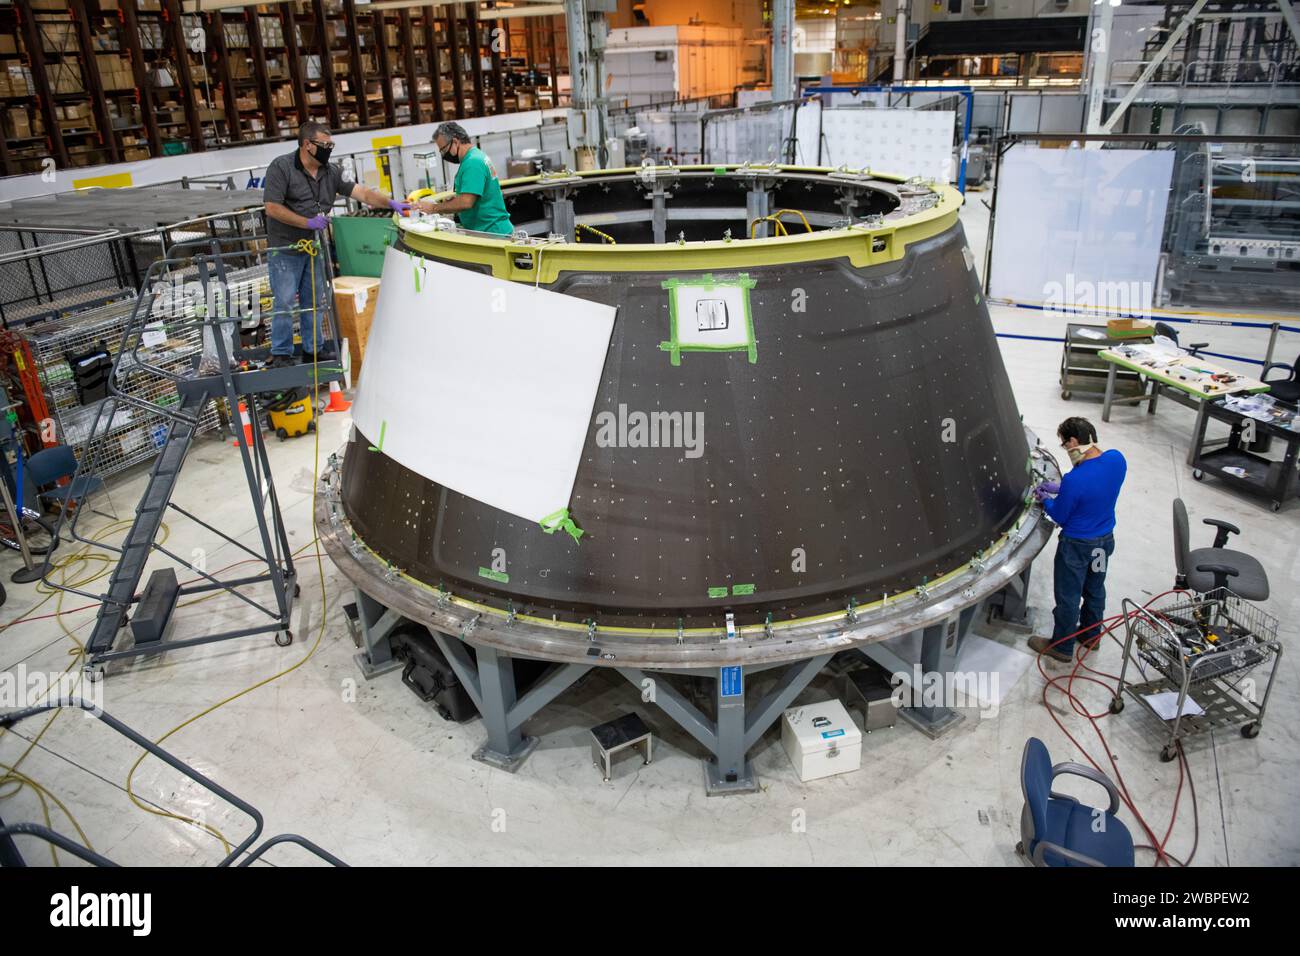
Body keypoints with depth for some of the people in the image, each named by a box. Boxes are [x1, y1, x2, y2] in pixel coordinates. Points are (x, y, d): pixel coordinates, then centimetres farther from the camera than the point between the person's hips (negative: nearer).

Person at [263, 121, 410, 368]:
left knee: (313, 300, 11)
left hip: (314, 248, 6)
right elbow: (272, 208, -16)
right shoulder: (281, 167, -11)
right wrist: (308, 223, -19)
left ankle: (313, 350, 22)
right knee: (284, 302, -3)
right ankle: (281, 354, 7)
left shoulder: (330, 172, 4)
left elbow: (361, 192, -3)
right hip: (285, 250, -6)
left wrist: (390, 202, -18)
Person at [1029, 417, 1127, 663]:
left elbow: (1059, 517, -16)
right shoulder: (1117, 459, -13)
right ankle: (1091, 635, 46)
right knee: (1095, 589, 26)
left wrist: (1045, 499, 2)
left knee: (1068, 597, 12)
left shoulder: (1075, 479, -34)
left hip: (1077, 546, -7)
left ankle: (1062, 647, 28)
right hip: (1105, 540, 7)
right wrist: (1059, 487, 6)